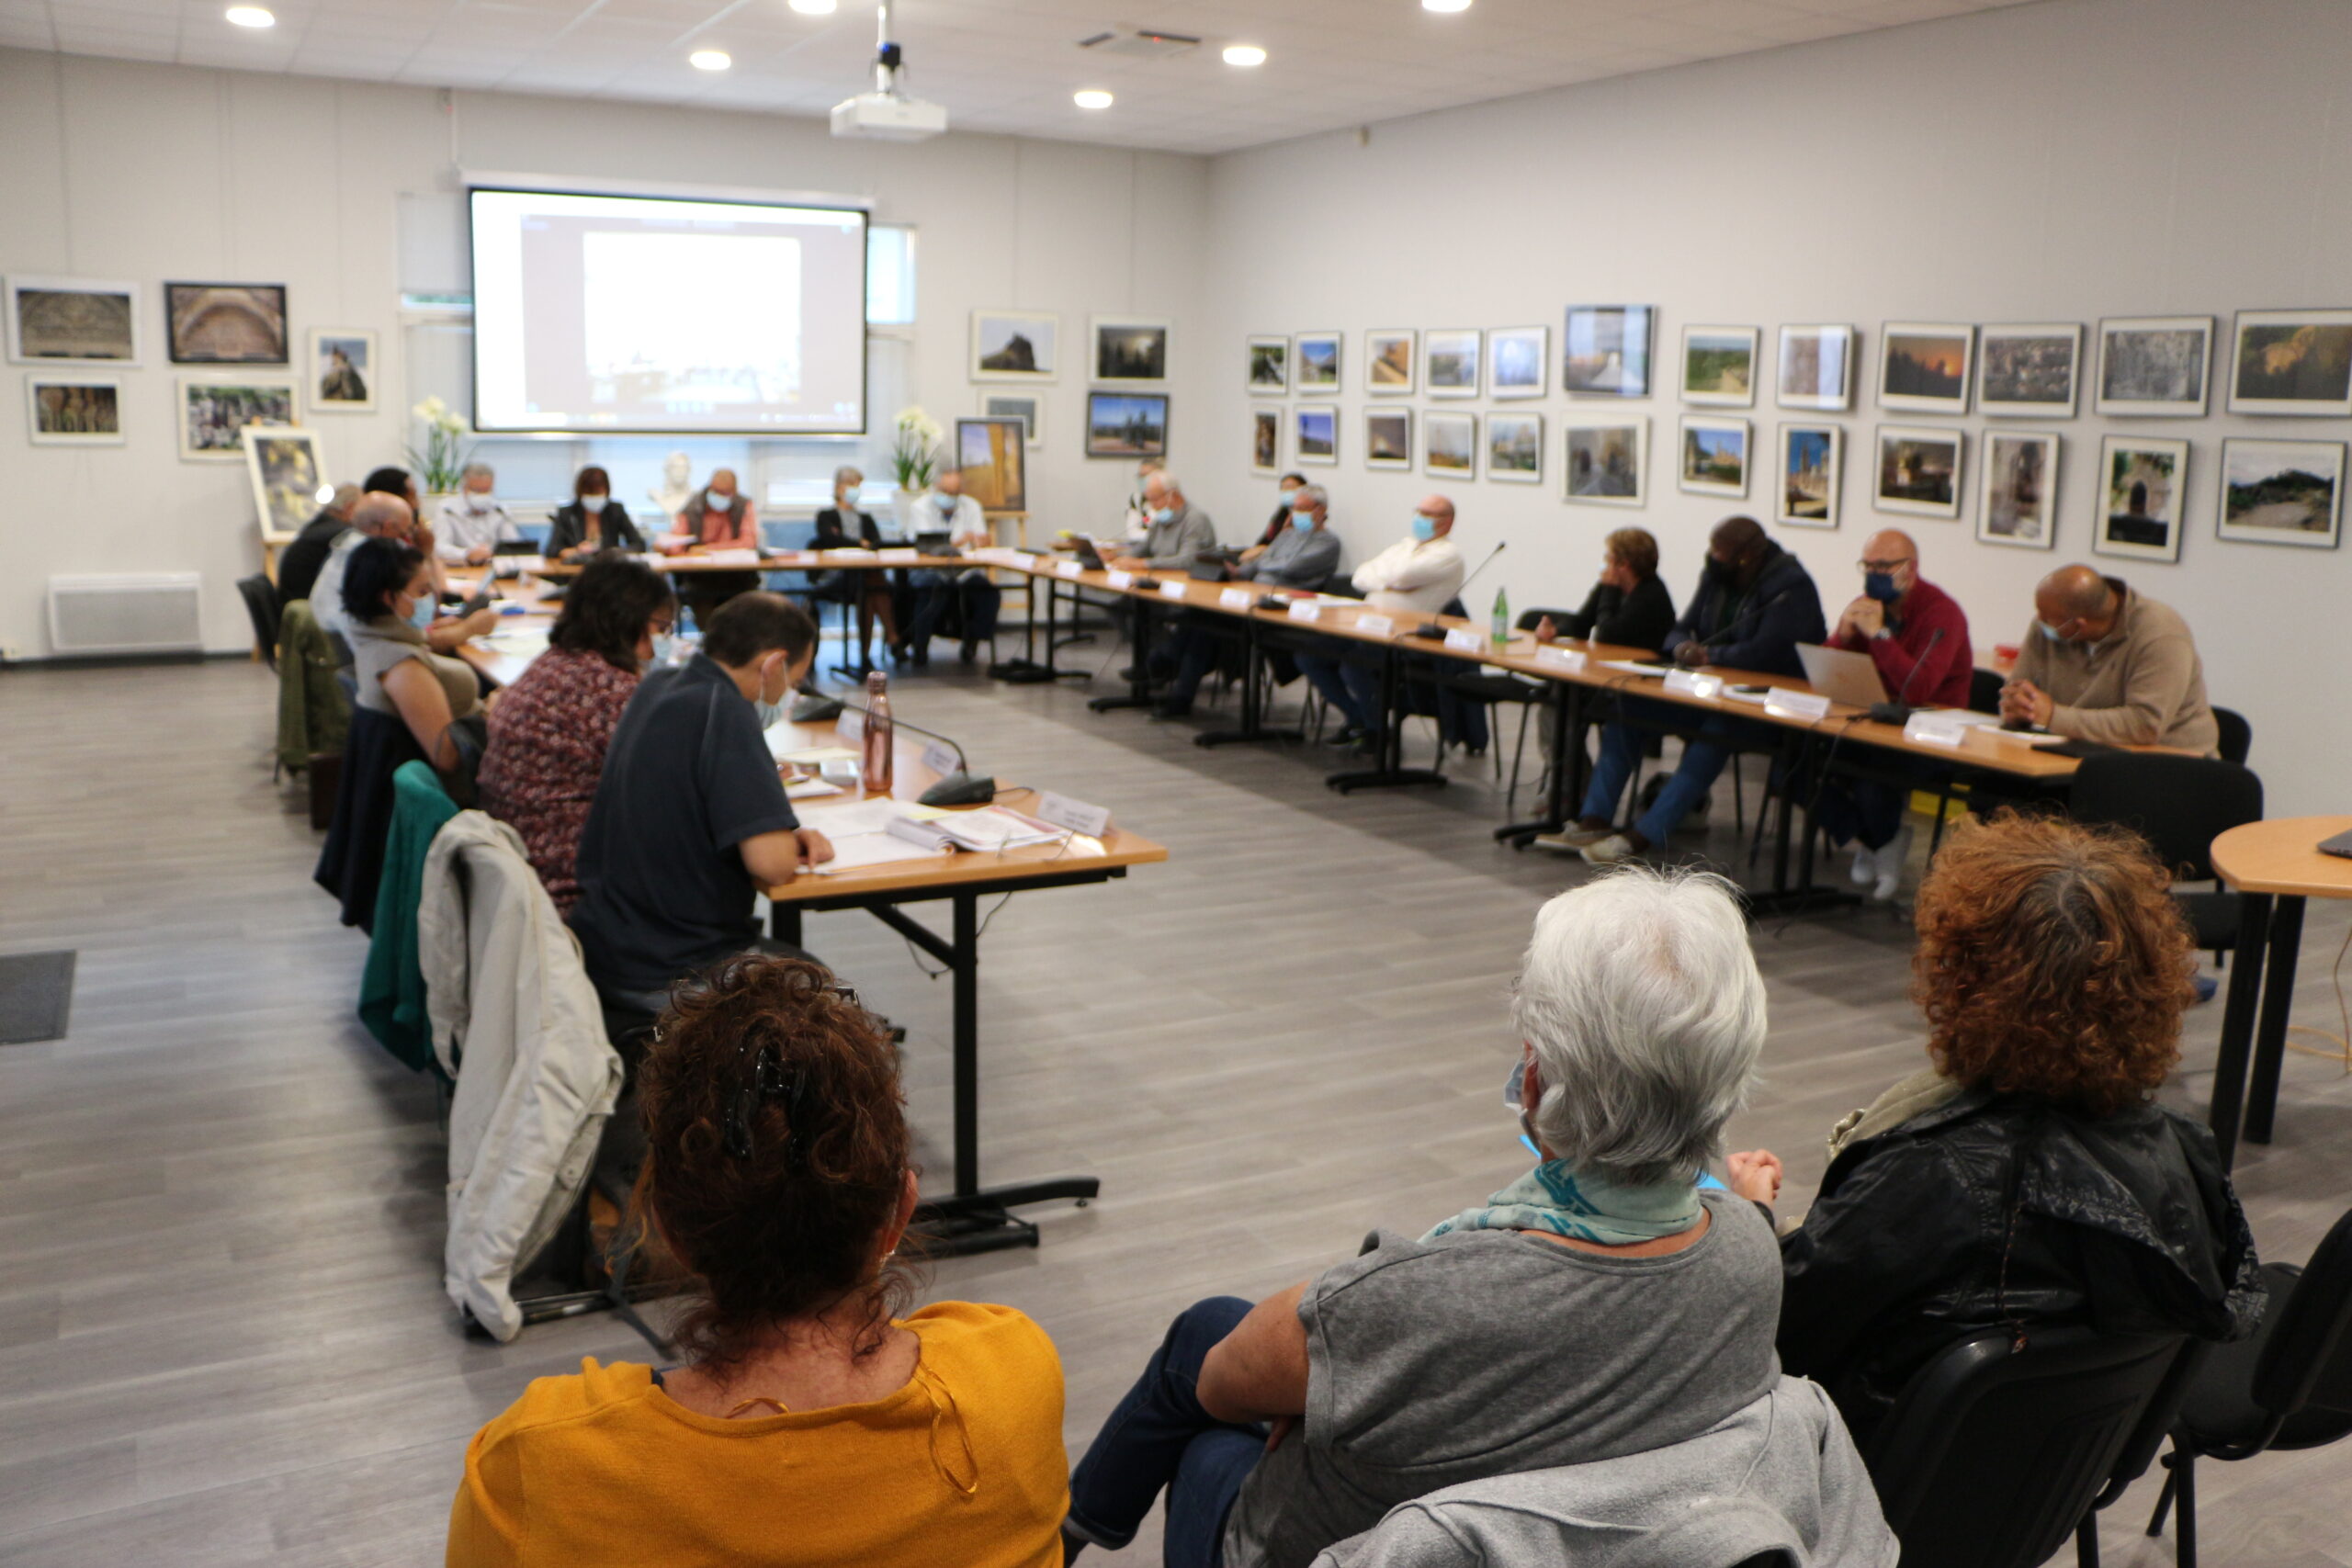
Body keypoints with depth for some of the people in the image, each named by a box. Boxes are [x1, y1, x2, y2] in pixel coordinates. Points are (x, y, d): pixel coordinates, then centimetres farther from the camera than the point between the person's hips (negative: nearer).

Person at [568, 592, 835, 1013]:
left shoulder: (656, 688, 4)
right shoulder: (725, 711, -22)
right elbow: (772, 864, -29)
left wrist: (786, 836, 3)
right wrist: (788, 844, -4)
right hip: (670, 973, -8)